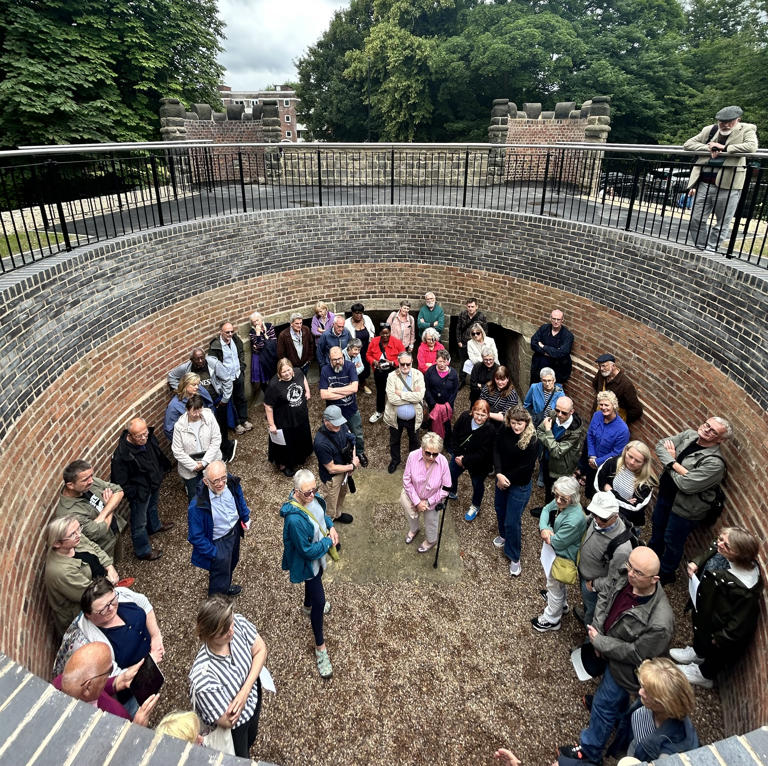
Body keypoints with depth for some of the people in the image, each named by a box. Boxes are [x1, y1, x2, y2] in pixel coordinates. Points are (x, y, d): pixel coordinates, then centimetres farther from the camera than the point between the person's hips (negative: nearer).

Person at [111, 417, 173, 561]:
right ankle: (143, 551, 35)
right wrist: (134, 494, -19)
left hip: (154, 483, 7)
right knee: (139, 522, 14)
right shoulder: (121, 454, -36)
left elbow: (159, 455, 5)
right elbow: (120, 482, -25)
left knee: (152, 506, 34)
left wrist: (161, 471, 10)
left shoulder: (149, 438, -17)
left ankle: (154, 526, 63)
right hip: (140, 492, -7)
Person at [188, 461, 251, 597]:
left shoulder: (232, 482, -24)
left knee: (233, 561, 32)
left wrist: (245, 518, 10)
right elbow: (196, 536, -23)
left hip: (235, 530, 6)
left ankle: (226, 587, 64)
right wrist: (213, 552, -17)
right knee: (220, 573, 17)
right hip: (218, 542, -6)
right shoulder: (197, 506, -38)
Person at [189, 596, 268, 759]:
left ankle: (245, 754, 65)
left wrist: (245, 690, -25)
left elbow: (260, 650, -15)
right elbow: (228, 722, -31)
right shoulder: (203, 676, -43)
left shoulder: (237, 622, -31)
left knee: (251, 739, 35)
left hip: (253, 696, 5)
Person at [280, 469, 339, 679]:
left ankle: (308, 606, 66)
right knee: (319, 601, 2)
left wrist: (331, 527, -9)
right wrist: (329, 542, -19)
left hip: (318, 554, 8)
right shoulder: (295, 519, -41)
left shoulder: (311, 497, -17)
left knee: (315, 580, 33)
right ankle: (320, 648, 23)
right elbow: (308, 551, -33)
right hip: (306, 562, -8)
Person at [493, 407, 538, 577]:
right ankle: (503, 535, 57)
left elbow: (526, 466, -22)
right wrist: (499, 474, -22)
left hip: (520, 485, -6)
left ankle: (514, 558, 20)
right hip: (502, 479, 6)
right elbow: (496, 451, -10)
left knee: (512, 522, 0)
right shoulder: (504, 431, -14)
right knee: (500, 507, 27)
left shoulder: (532, 441, -26)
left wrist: (508, 479, -15)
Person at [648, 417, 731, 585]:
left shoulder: (715, 463, -30)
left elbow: (687, 485, -33)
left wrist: (670, 464, -18)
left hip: (684, 509, -7)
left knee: (672, 541, 14)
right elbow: (660, 444, -14)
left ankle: (665, 574, 41)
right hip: (665, 493, 7)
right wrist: (676, 464, -29)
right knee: (657, 525, 29)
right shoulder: (689, 435, -10)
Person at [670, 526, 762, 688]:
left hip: (721, 626, -6)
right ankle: (698, 653, 67)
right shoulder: (719, 550, -25)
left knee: (716, 651, 26)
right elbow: (707, 555, 1)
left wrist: (720, 638, -15)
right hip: (705, 605, 6)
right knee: (699, 625, 35)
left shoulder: (745, 589, -43)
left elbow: (740, 622, -28)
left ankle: (705, 675, 57)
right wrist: (695, 563, -17)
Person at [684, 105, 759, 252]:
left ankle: (710, 250, 10)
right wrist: (708, 148, -6)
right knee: (696, 220, 3)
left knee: (722, 223, 1)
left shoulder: (747, 130, 3)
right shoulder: (710, 130, 11)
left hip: (728, 186, -3)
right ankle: (699, 250, 16)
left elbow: (751, 146, -14)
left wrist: (724, 148, -14)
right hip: (704, 184, 3)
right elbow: (688, 144, 9)